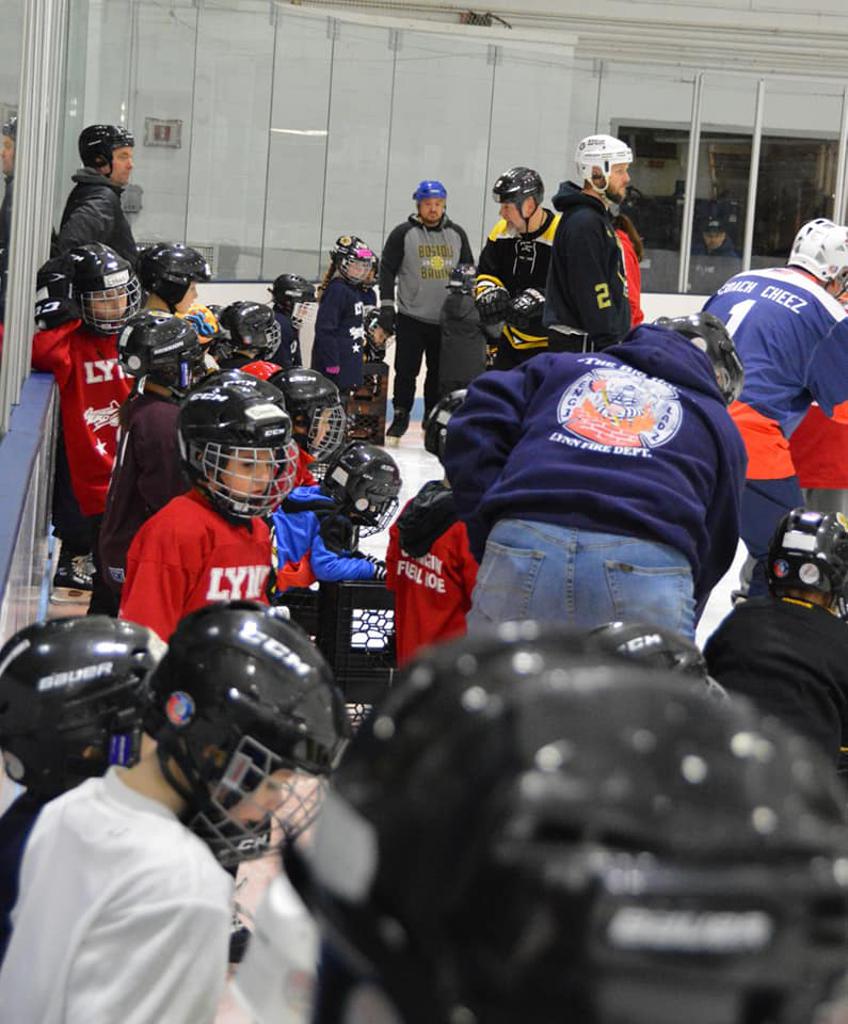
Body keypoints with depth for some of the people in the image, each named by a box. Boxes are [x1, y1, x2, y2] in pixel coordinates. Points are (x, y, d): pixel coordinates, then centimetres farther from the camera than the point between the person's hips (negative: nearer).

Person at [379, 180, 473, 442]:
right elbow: (387, 270, -1)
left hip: (447, 320, 3)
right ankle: (401, 417, 14)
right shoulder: (403, 234, -2)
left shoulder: (457, 234, 9)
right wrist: (386, 306, -8)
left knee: (440, 372, 8)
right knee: (406, 371, 1)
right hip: (411, 319, -3)